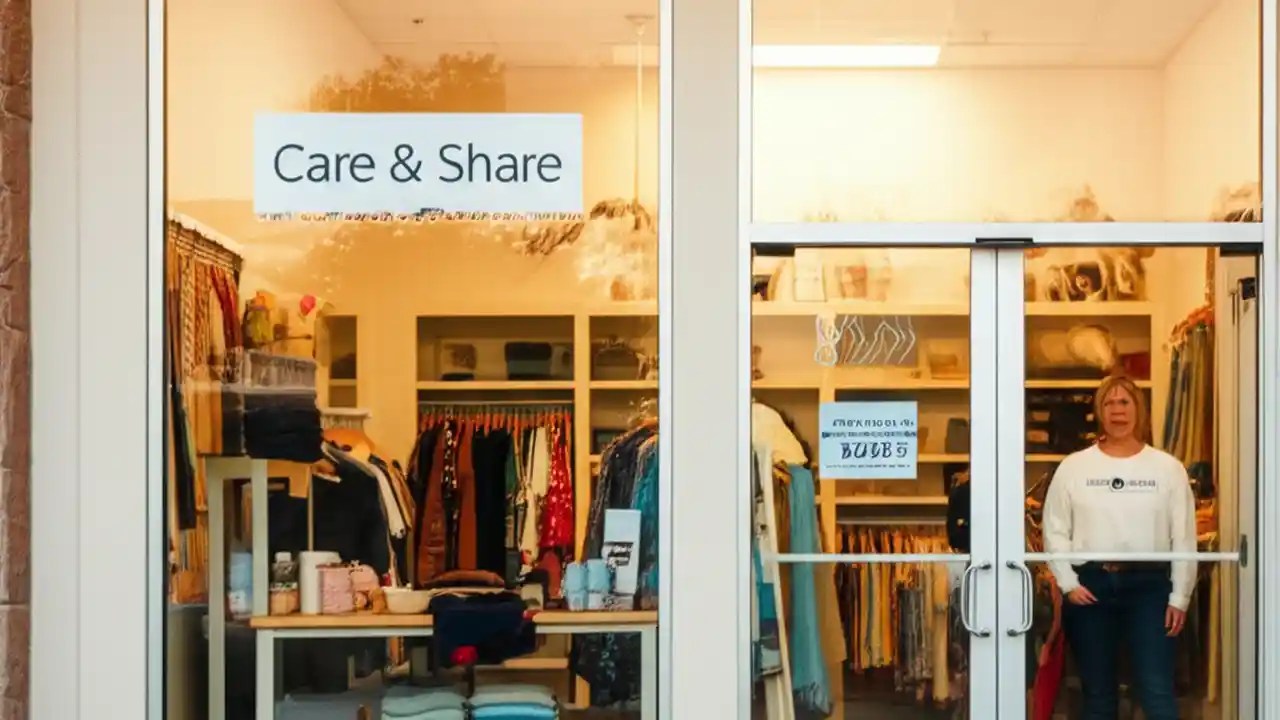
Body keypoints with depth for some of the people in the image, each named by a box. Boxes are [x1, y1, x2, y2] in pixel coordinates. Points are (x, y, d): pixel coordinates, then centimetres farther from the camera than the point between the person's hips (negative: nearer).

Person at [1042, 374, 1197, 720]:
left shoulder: (1168, 467, 3)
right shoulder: (1073, 466, 3)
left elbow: (1184, 537, 2)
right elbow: (1055, 531, 4)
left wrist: (1179, 597, -1)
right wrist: (1068, 583, -6)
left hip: (1148, 585, -1)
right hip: (1090, 585, 1)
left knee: (1158, 692, -5)